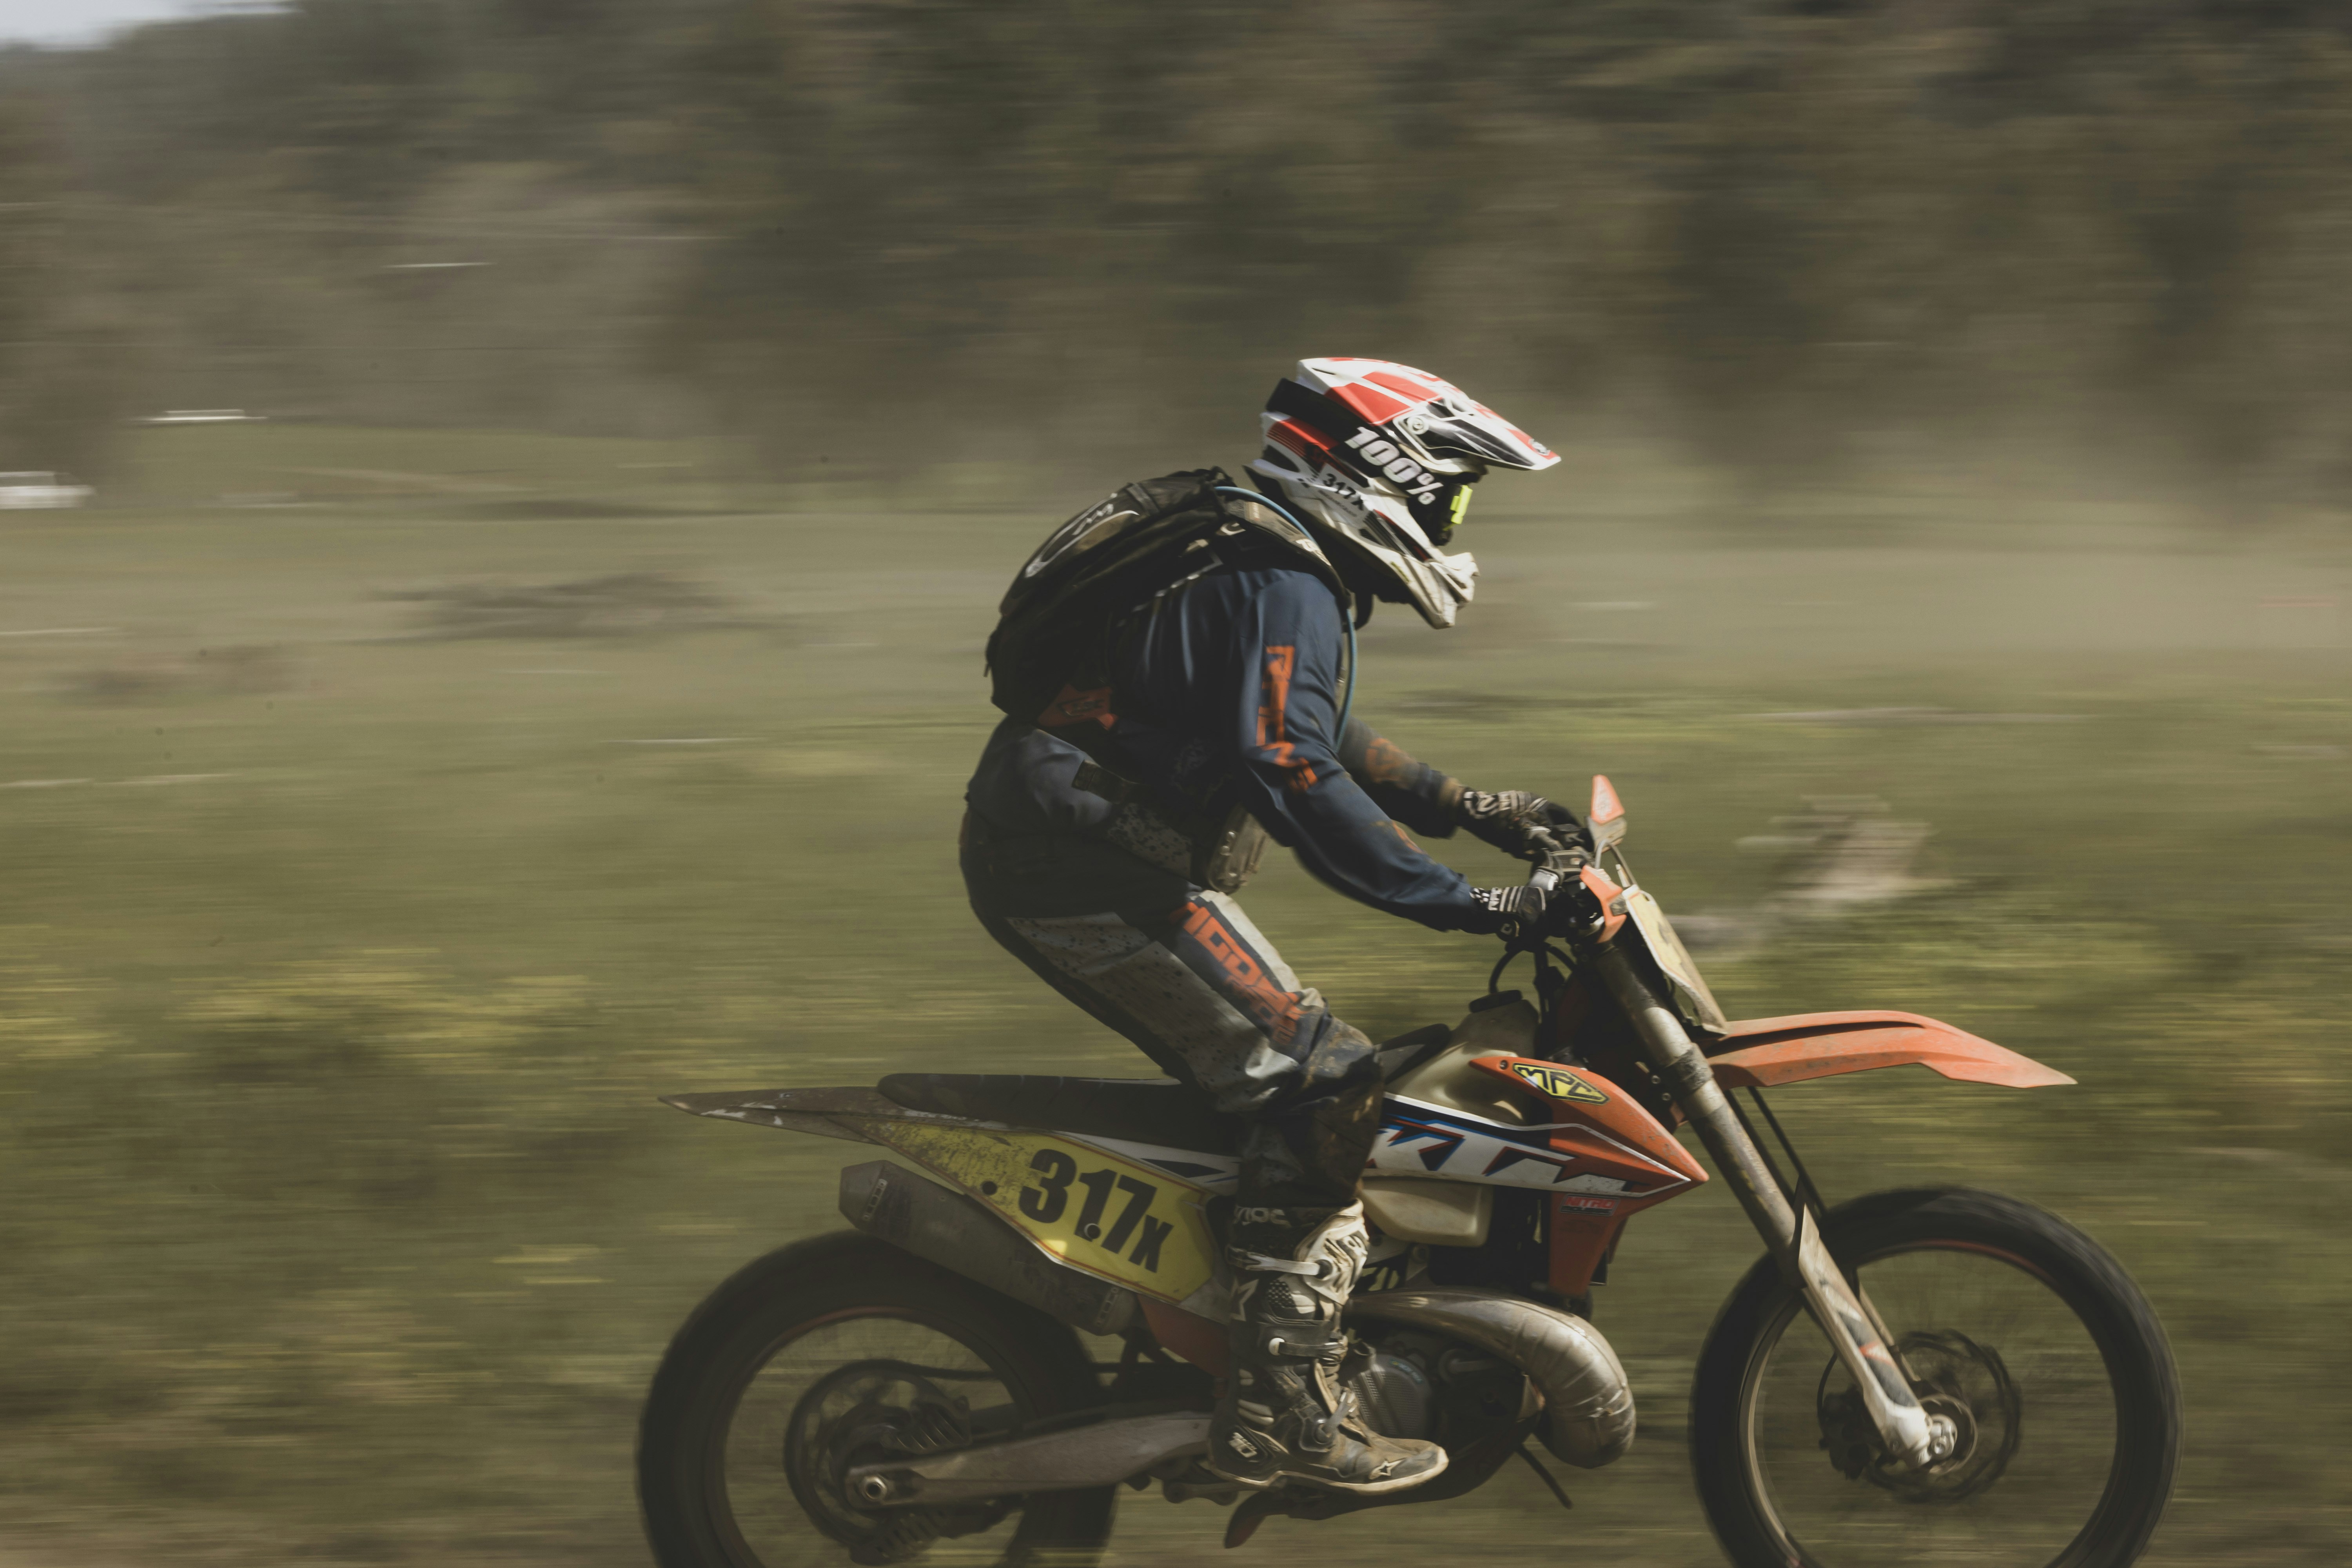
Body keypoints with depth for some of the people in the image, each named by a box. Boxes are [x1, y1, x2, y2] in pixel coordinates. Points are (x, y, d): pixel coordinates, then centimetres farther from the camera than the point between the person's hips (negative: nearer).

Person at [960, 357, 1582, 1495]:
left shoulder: (1263, 555, 20)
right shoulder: (1285, 583, -14)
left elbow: (1312, 731, 33)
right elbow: (1294, 777, -26)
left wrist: (1466, 809, 27)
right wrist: (1464, 902, -25)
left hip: (1041, 858, 11)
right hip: (1097, 875, -11)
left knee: (1262, 1079, 18)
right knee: (1323, 1085, -12)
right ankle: (1279, 1410, -15)